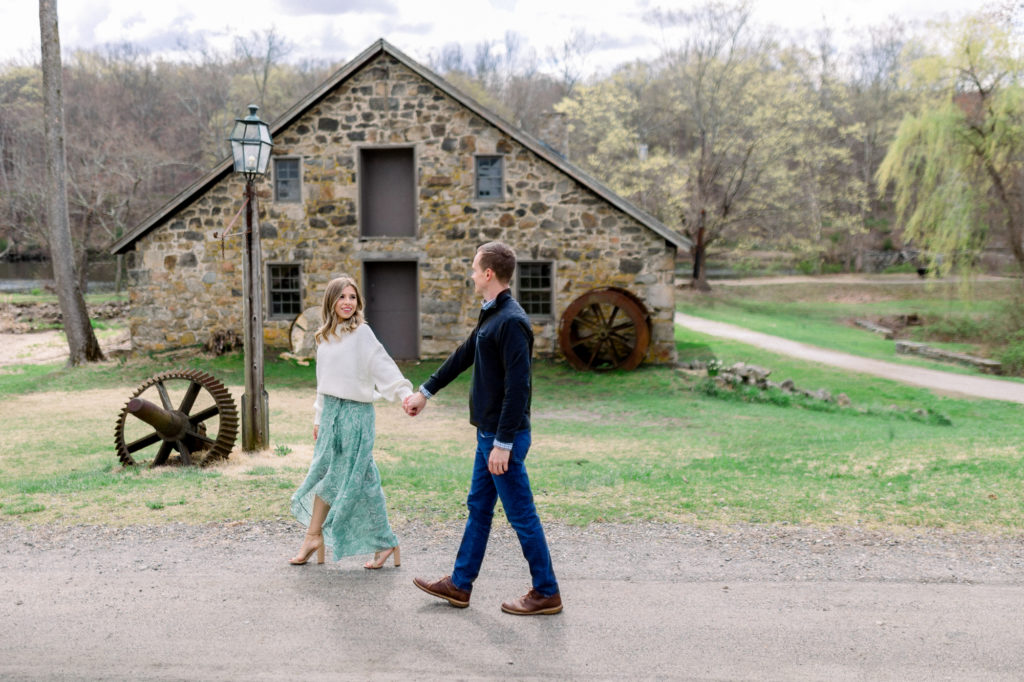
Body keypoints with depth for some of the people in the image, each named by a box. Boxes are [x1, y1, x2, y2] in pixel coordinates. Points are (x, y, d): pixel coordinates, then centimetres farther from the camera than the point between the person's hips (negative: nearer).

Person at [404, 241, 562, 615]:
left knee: (521, 515, 0)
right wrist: (425, 392, 32)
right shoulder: (490, 315, 12)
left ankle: (546, 593, 14)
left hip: (505, 437, -10)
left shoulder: (511, 321, -20)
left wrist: (503, 443, -23)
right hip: (488, 432, 10)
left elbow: (518, 386, -24)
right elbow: (463, 356, 24)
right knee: (478, 508, 17)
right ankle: (459, 584, 29)